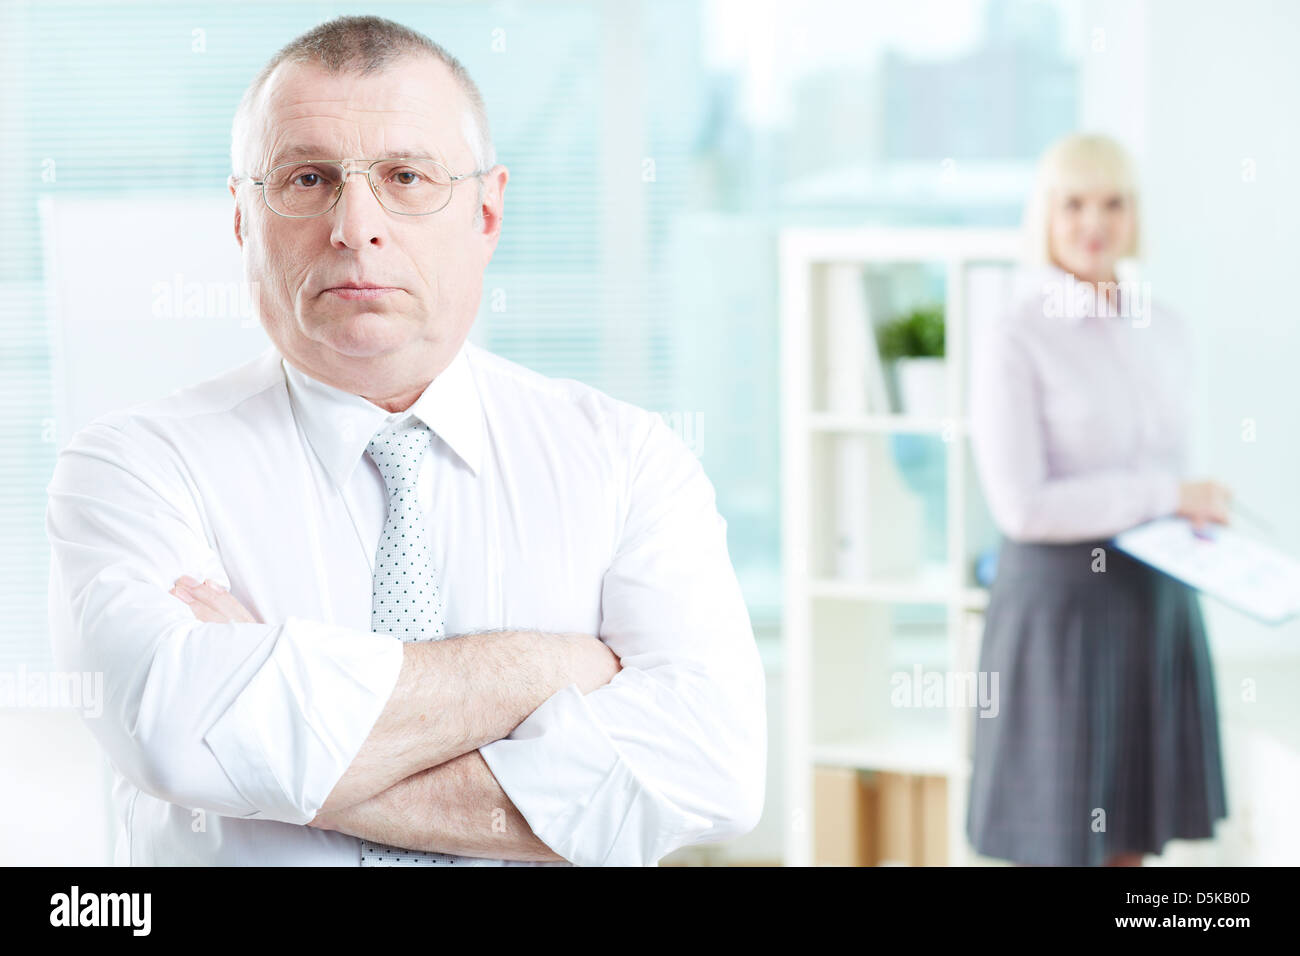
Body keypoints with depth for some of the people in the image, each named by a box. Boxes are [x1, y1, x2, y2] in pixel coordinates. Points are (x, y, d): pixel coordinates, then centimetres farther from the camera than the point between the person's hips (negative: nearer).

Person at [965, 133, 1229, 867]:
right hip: (1061, 610, -6)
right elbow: (1021, 506, -18)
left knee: (1130, 842, 11)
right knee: (1054, 845, -1)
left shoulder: (1167, 335, 8)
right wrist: (1167, 496, -15)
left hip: (1157, 608, 6)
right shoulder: (1014, 344, -12)